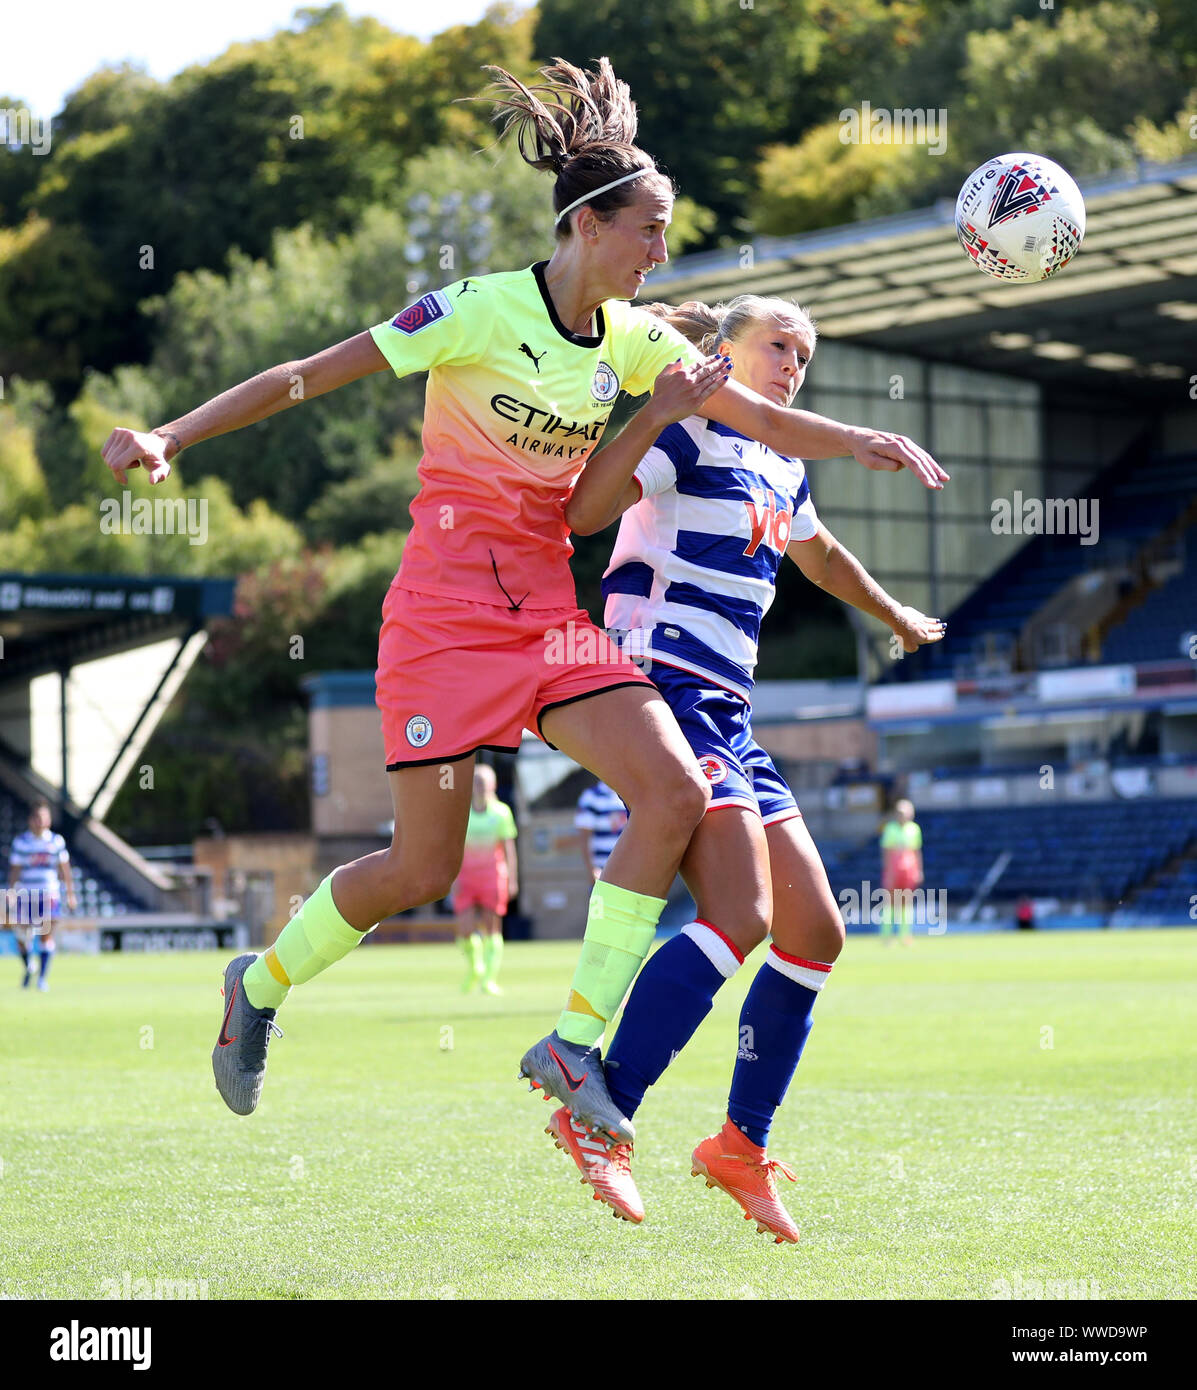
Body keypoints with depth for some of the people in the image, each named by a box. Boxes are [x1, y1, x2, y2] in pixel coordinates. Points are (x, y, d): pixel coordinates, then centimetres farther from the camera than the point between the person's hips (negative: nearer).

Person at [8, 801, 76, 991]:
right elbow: (14, 870, 2)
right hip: (25, 895, 0)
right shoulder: (20, 841, 0)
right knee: (23, 938, 2)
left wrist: (70, 893, 10)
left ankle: (43, 978, -3)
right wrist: (11, 894, -5)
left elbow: (64, 869, 9)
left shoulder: (56, 841, 2)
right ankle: (28, 967, 31)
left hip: (50, 895, 0)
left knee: (46, 935, -9)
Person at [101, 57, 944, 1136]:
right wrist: (171, 436, -18)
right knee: (423, 871, -5)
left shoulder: (633, 340, 7)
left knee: (675, 790, -15)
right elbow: (304, 377, -10)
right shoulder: (479, 310, -11)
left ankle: (576, 1042, -8)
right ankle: (262, 984, 24)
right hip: (447, 605, -6)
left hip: (551, 607, 6)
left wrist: (857, 441, -10)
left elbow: (765, 418, 9)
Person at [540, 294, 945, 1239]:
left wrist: (897, 617, 57)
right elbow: (582, 512, -21)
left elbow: (820, 555, 43)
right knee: (741, 916, -23)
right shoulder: (690, 434, -5)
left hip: (729, 718, 9)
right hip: (666, 691, -9)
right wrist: (656, 411, -27)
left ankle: (742, 1148, 15)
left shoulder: (781, 473, 21)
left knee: (815, 932, 5)